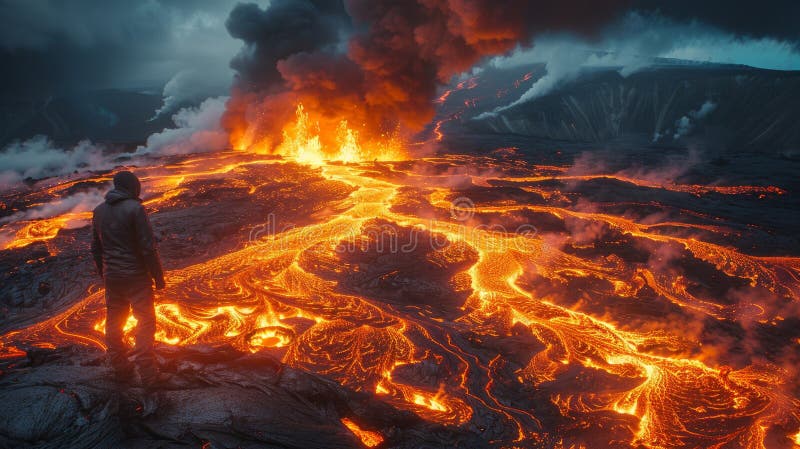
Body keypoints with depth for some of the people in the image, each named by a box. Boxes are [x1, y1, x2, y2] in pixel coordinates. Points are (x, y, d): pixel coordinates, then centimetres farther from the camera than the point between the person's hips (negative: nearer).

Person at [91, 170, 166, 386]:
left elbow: (96, 248, 15)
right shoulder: (135, 209, -14)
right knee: (145, 322, 1)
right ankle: (147, 374, 2)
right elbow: (148, 248, -16)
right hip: (136, 276, -6)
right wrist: (158, 276, -9)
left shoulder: (99, 211, 8)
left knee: (114, 323, 15)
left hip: (111, 277, 7)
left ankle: (121, 370, 25)